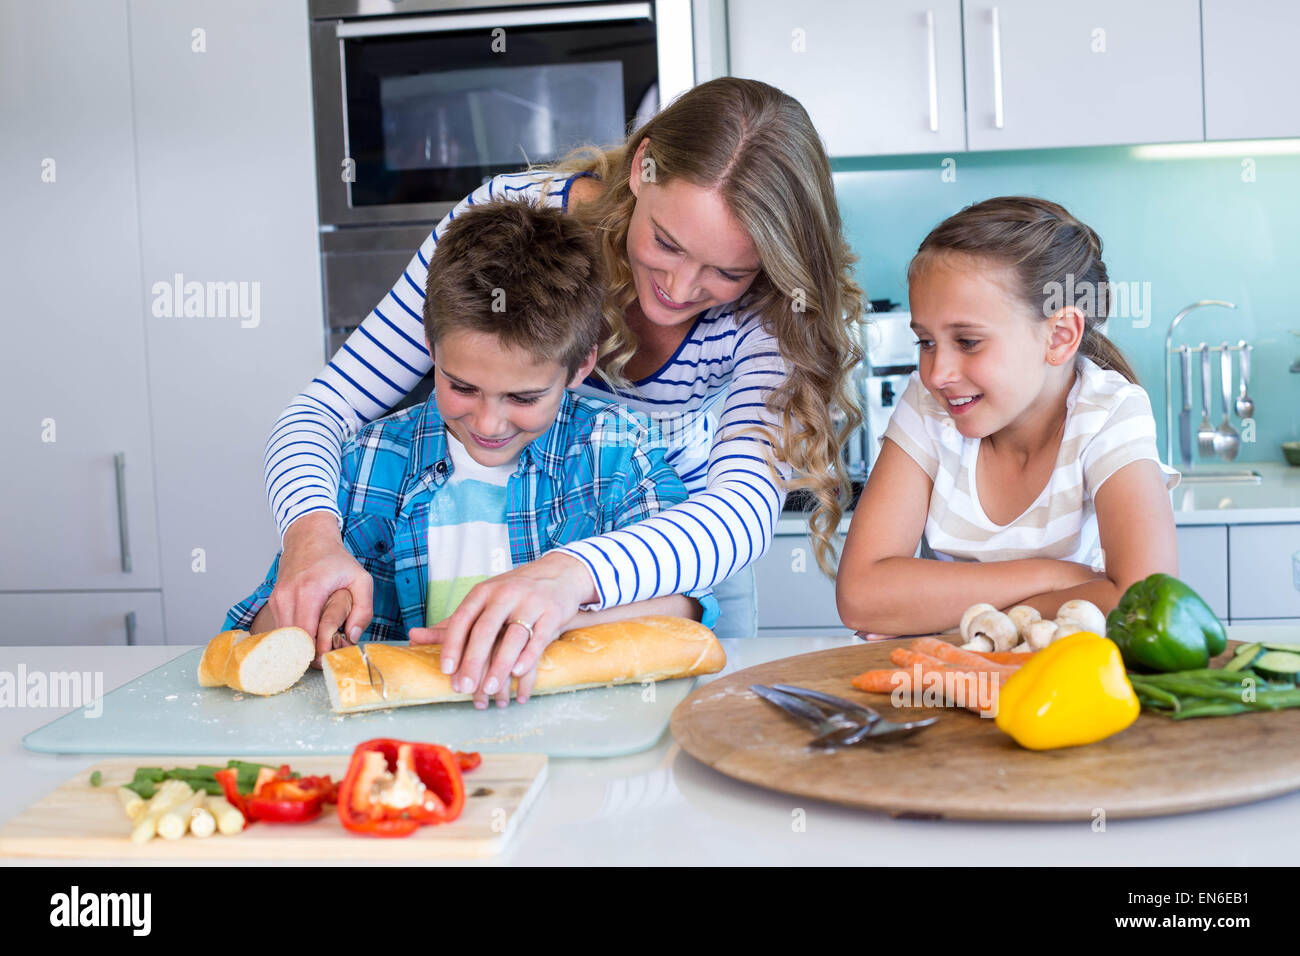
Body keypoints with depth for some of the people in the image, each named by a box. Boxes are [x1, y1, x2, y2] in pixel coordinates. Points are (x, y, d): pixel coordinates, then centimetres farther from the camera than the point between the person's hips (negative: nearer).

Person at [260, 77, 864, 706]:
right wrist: (314, 534, -45)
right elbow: (328, 407, -23)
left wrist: (572, 575, -60)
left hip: (687, 550, 0)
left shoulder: (766, 313, -25)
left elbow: (746, 505, -41)